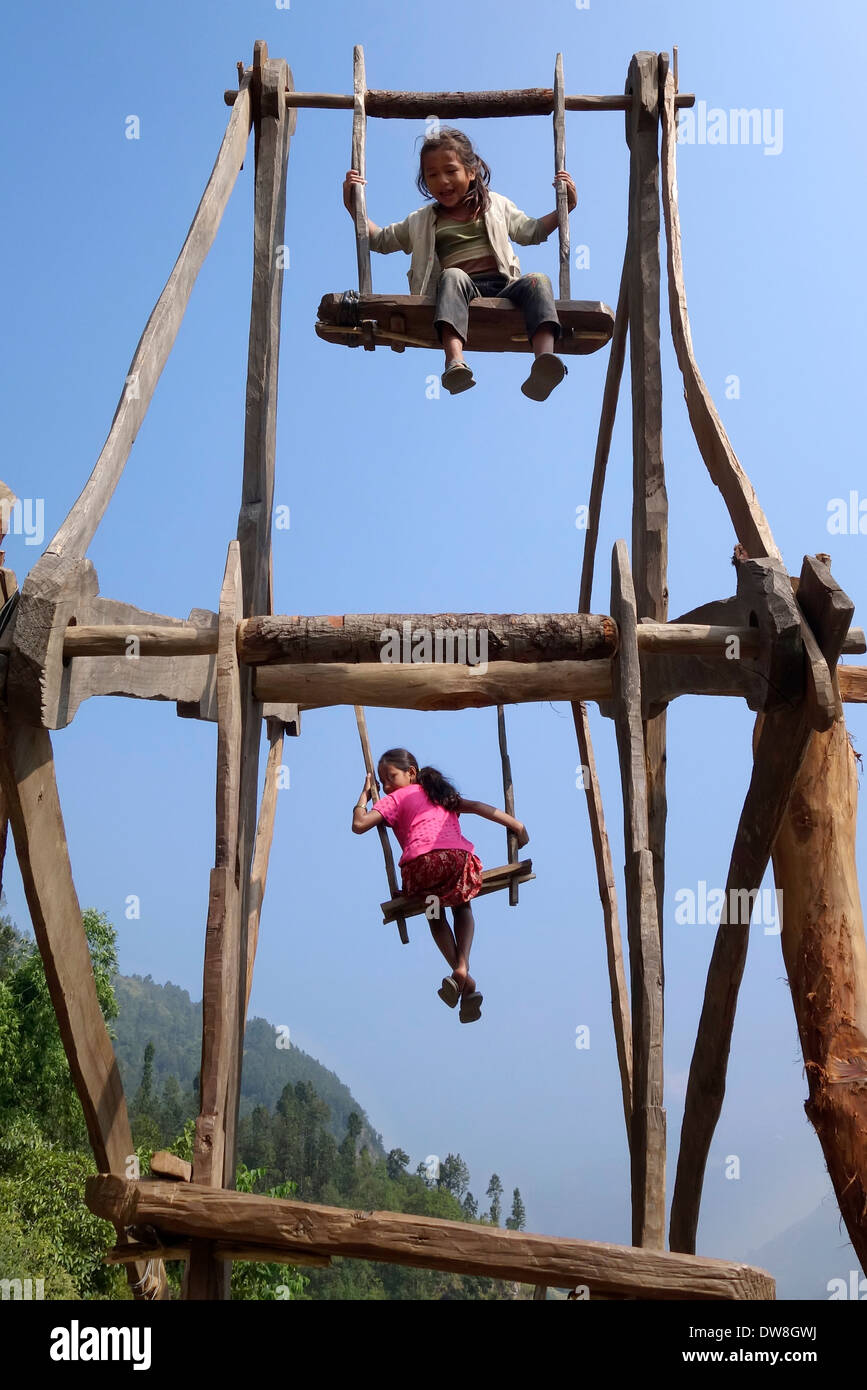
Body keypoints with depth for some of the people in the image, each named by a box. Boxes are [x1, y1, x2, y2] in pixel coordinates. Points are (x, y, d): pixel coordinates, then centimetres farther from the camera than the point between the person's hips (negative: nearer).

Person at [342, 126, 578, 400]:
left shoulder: (497, 205, 28)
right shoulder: (421, 222, 25)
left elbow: (531, 231, 35)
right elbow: (380, 239, 31)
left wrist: (565, 207, 26)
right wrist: (354, 206, 22)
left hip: (502, 287, 2)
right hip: (460, 292, -2)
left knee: (537, 281, -30)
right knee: (453, 275, -37)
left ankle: (544, 357, -56)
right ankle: (455, 361, -61)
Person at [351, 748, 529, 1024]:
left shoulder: (395, 799, 22)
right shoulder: (443, 794, 35)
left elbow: (359, 824, 13)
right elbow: (478, 807, 25)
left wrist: (365, 795, 30)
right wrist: (516, 825, 24)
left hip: (421, 863, -3)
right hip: (459, 857, 3)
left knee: (435, 914, 26)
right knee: (462, 907, 31)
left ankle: (461, 975, 4)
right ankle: (462, 965, 2)